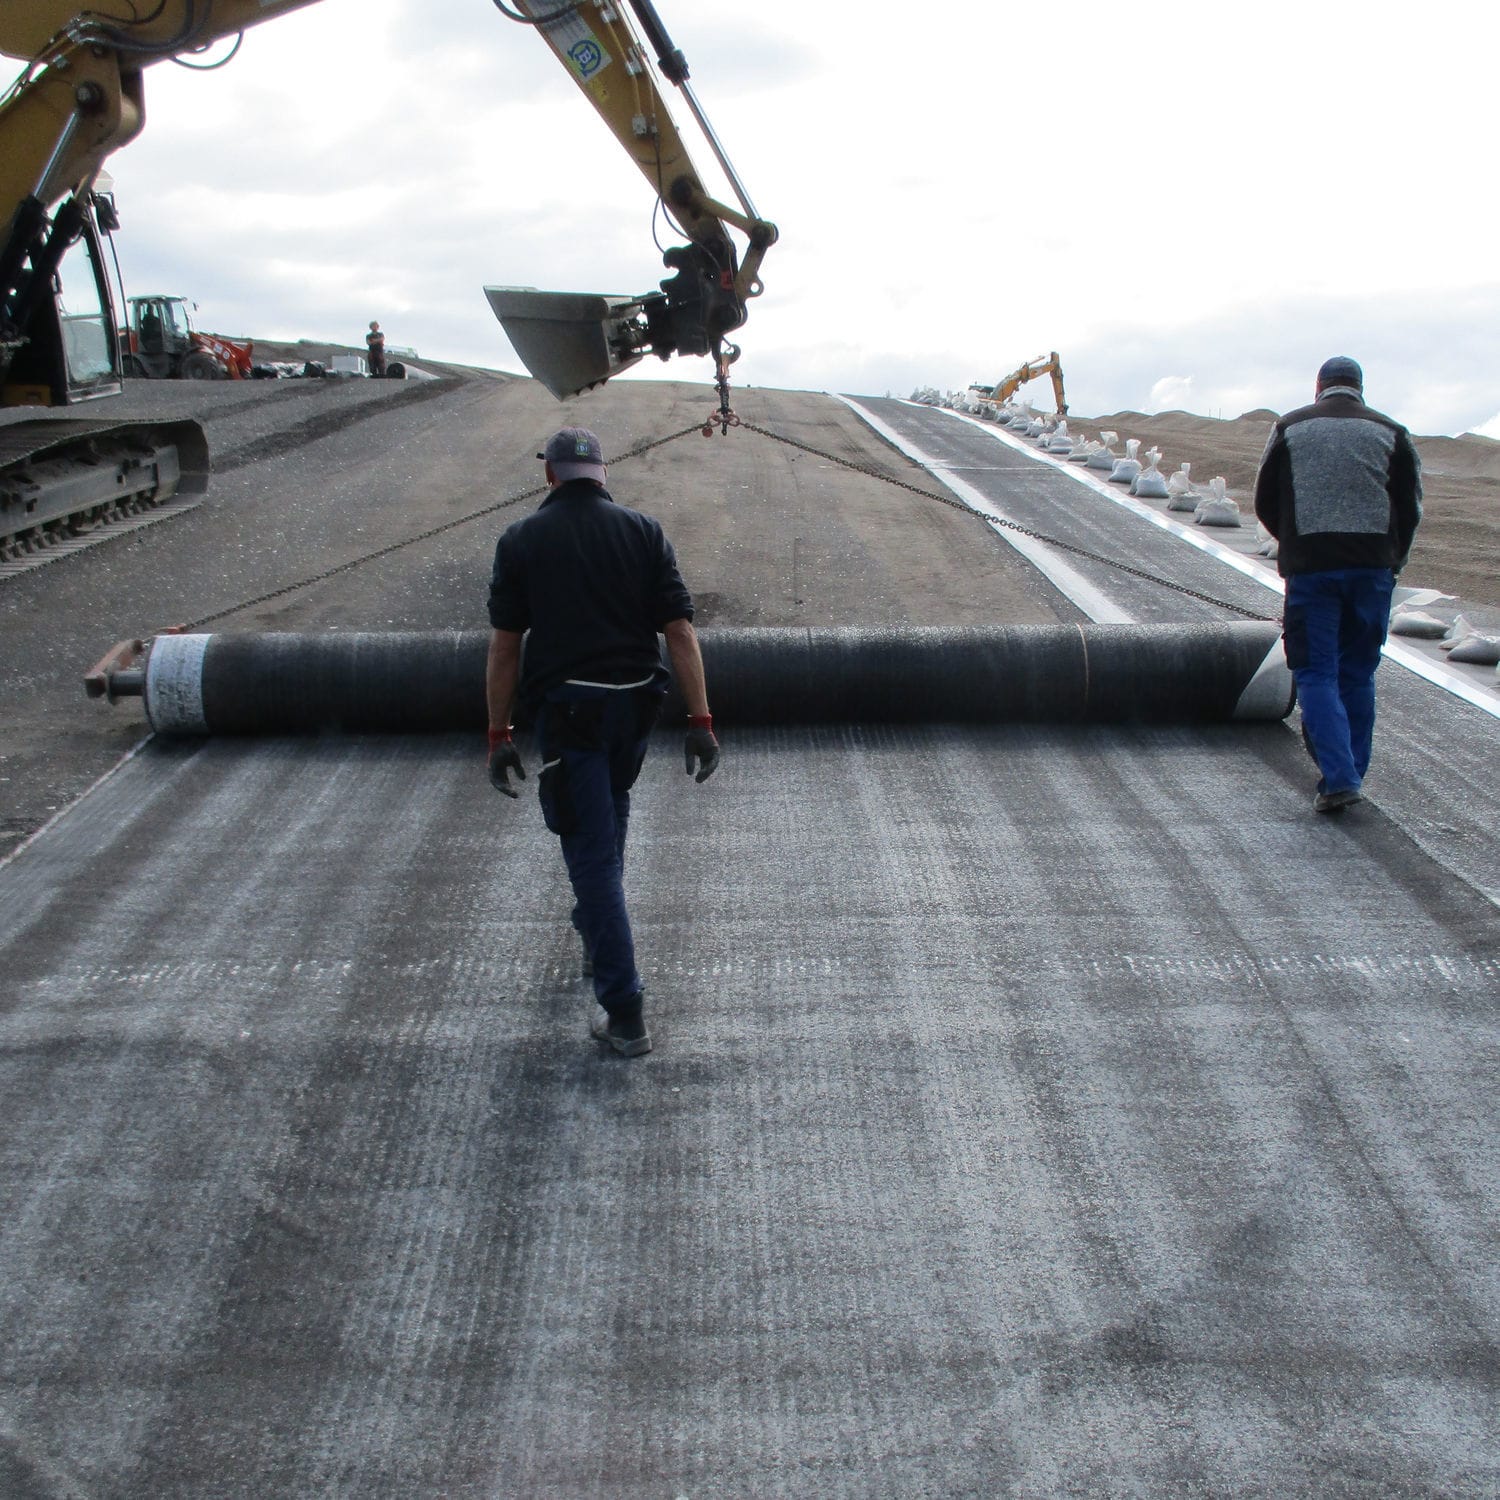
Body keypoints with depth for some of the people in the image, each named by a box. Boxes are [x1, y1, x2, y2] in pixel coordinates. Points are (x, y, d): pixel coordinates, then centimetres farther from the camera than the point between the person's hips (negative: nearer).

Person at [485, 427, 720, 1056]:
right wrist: (700, 721, -4)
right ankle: (595, 934, 47)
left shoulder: (521, 541, -2)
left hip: (566, 710, -3)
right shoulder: (644, 531, 2)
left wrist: (499, 734, 2)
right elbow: (679, 632, -5)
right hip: (635, 704, 3)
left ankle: (624, 1014, -2)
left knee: (592, 852, -1)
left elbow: (504, 646, -4)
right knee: (610, 813, 29)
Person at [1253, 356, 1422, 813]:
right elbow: (1411, 509, 6)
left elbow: (1264, 502, 9)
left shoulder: (1290, 428, 5)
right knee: (1357, 676, 13)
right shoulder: (1391, 433, 7)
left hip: (1310, 567, -2)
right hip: (1373, 566, 2)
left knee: (1317, 674, 0)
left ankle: (1339, 778, -12)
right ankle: (1352, 773, 18)